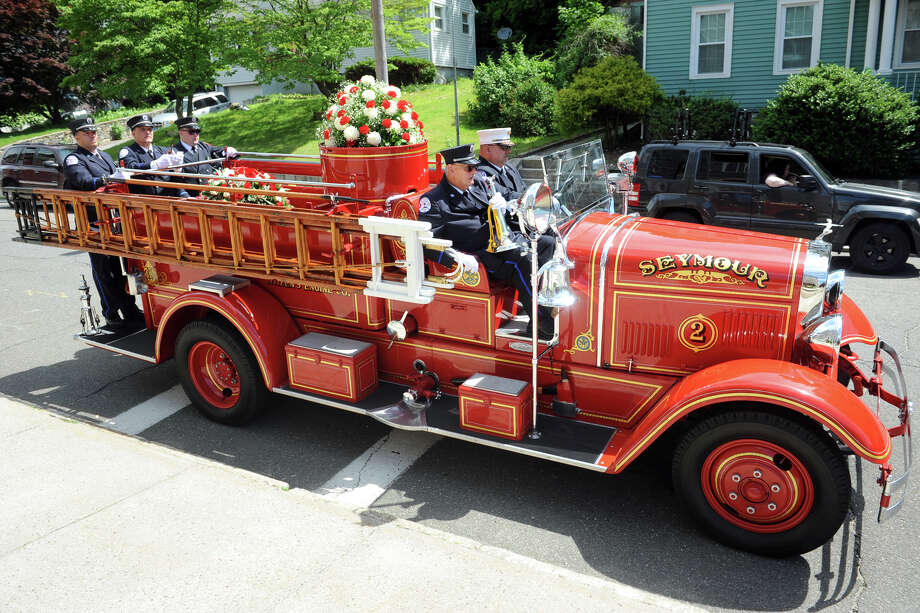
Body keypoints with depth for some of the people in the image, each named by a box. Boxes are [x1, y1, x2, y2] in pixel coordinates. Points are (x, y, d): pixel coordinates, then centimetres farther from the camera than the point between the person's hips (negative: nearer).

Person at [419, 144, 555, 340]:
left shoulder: (478, 183, 14)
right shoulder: (435, 200, -9)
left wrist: (501, 207, -5)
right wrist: (457, 257, -30)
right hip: (482, 254, -9)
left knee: (548, 243, -1)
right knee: (523, 261, -30)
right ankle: (542, 324, -24)